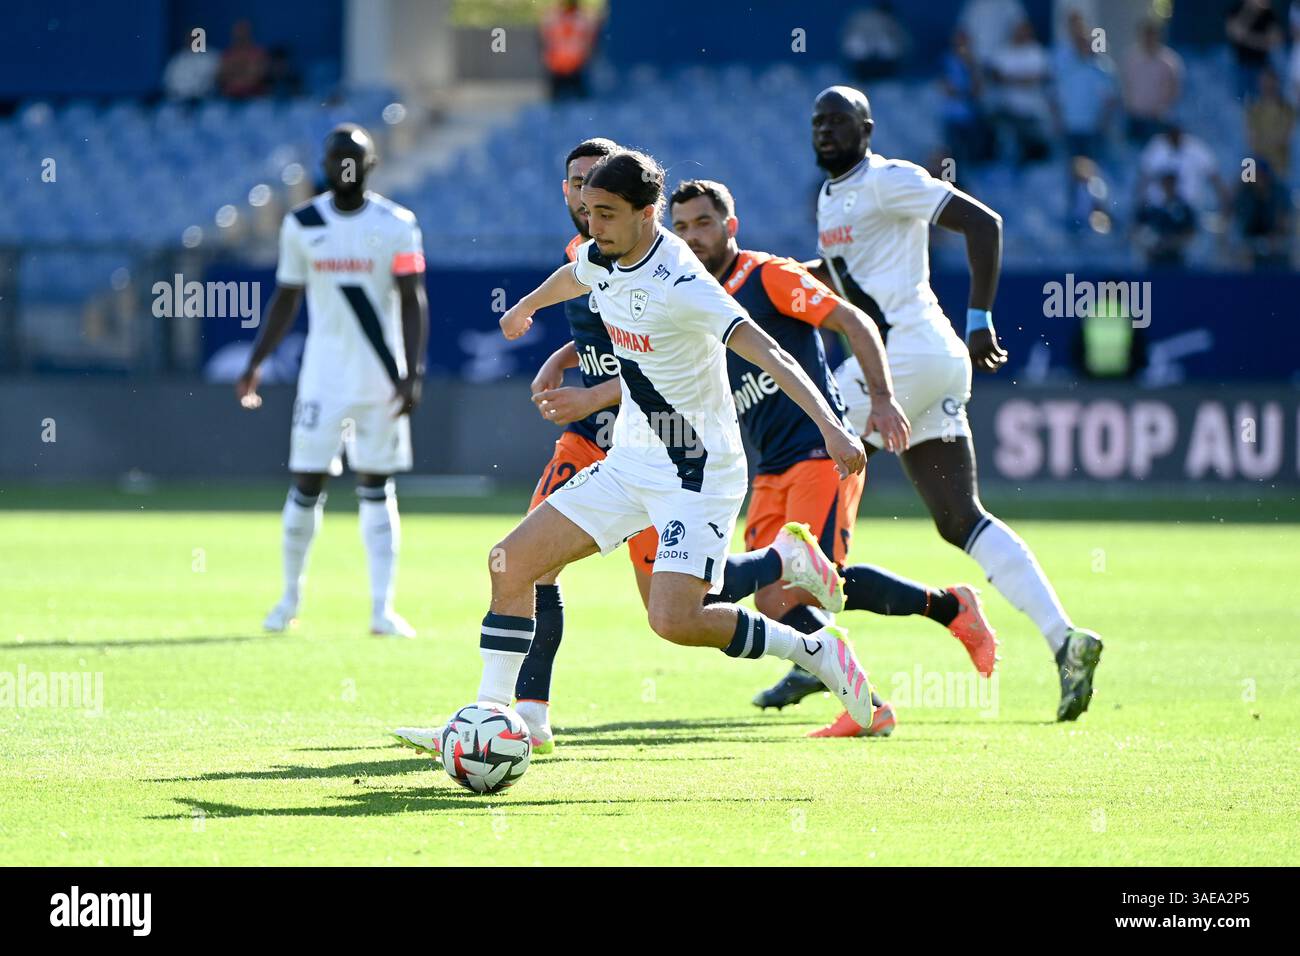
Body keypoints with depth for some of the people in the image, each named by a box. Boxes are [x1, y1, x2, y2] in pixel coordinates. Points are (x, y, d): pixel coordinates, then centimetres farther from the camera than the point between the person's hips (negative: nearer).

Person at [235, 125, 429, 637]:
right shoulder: (301, 225, 2)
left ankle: (382, 608, 1)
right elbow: (286, 300, 11)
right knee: (307, 482, -2)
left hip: (381, 378, -1)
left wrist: (412, 373, -14)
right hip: (324, 376, 1)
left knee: (377, 489, 2)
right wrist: (255, 363, 7)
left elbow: (413, 304, -5)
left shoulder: (396, 226, -4)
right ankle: (290, 597, 13)